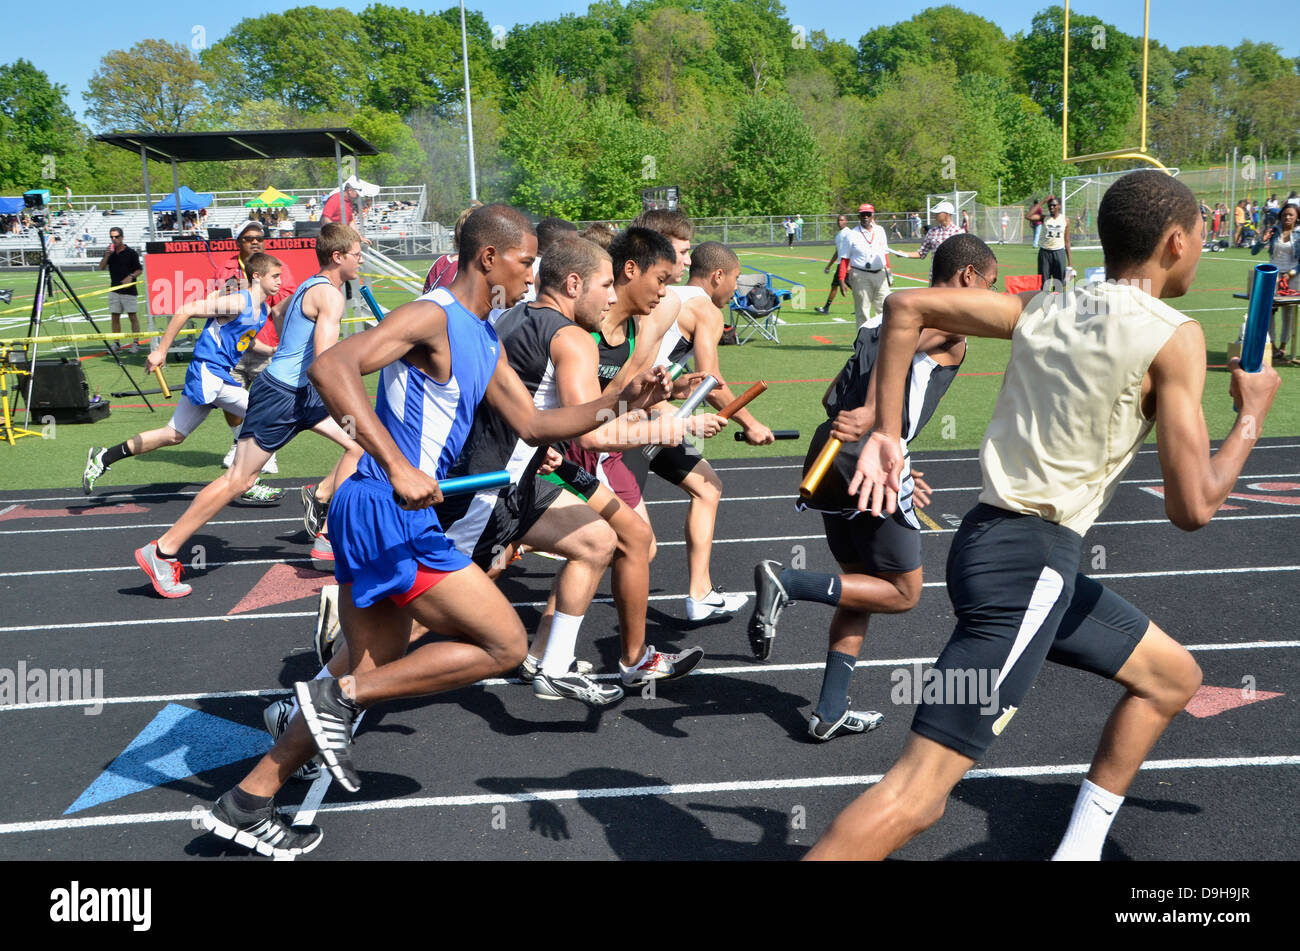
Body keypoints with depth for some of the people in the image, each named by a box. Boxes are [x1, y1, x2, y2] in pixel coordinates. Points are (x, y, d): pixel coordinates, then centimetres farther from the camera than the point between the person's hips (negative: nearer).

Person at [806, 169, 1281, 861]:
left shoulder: (1045, 309, 10)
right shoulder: (1173, 337, -10)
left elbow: (906, 307, 9)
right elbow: (1191, 507, -11)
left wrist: (886, 434, 9)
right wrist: (1253, 416, 6)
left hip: (997, 541, 9)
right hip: (1029, 562, -9)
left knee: (1173, 676, 26)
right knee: (918, 795, -10)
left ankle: (1079, 848, 31)